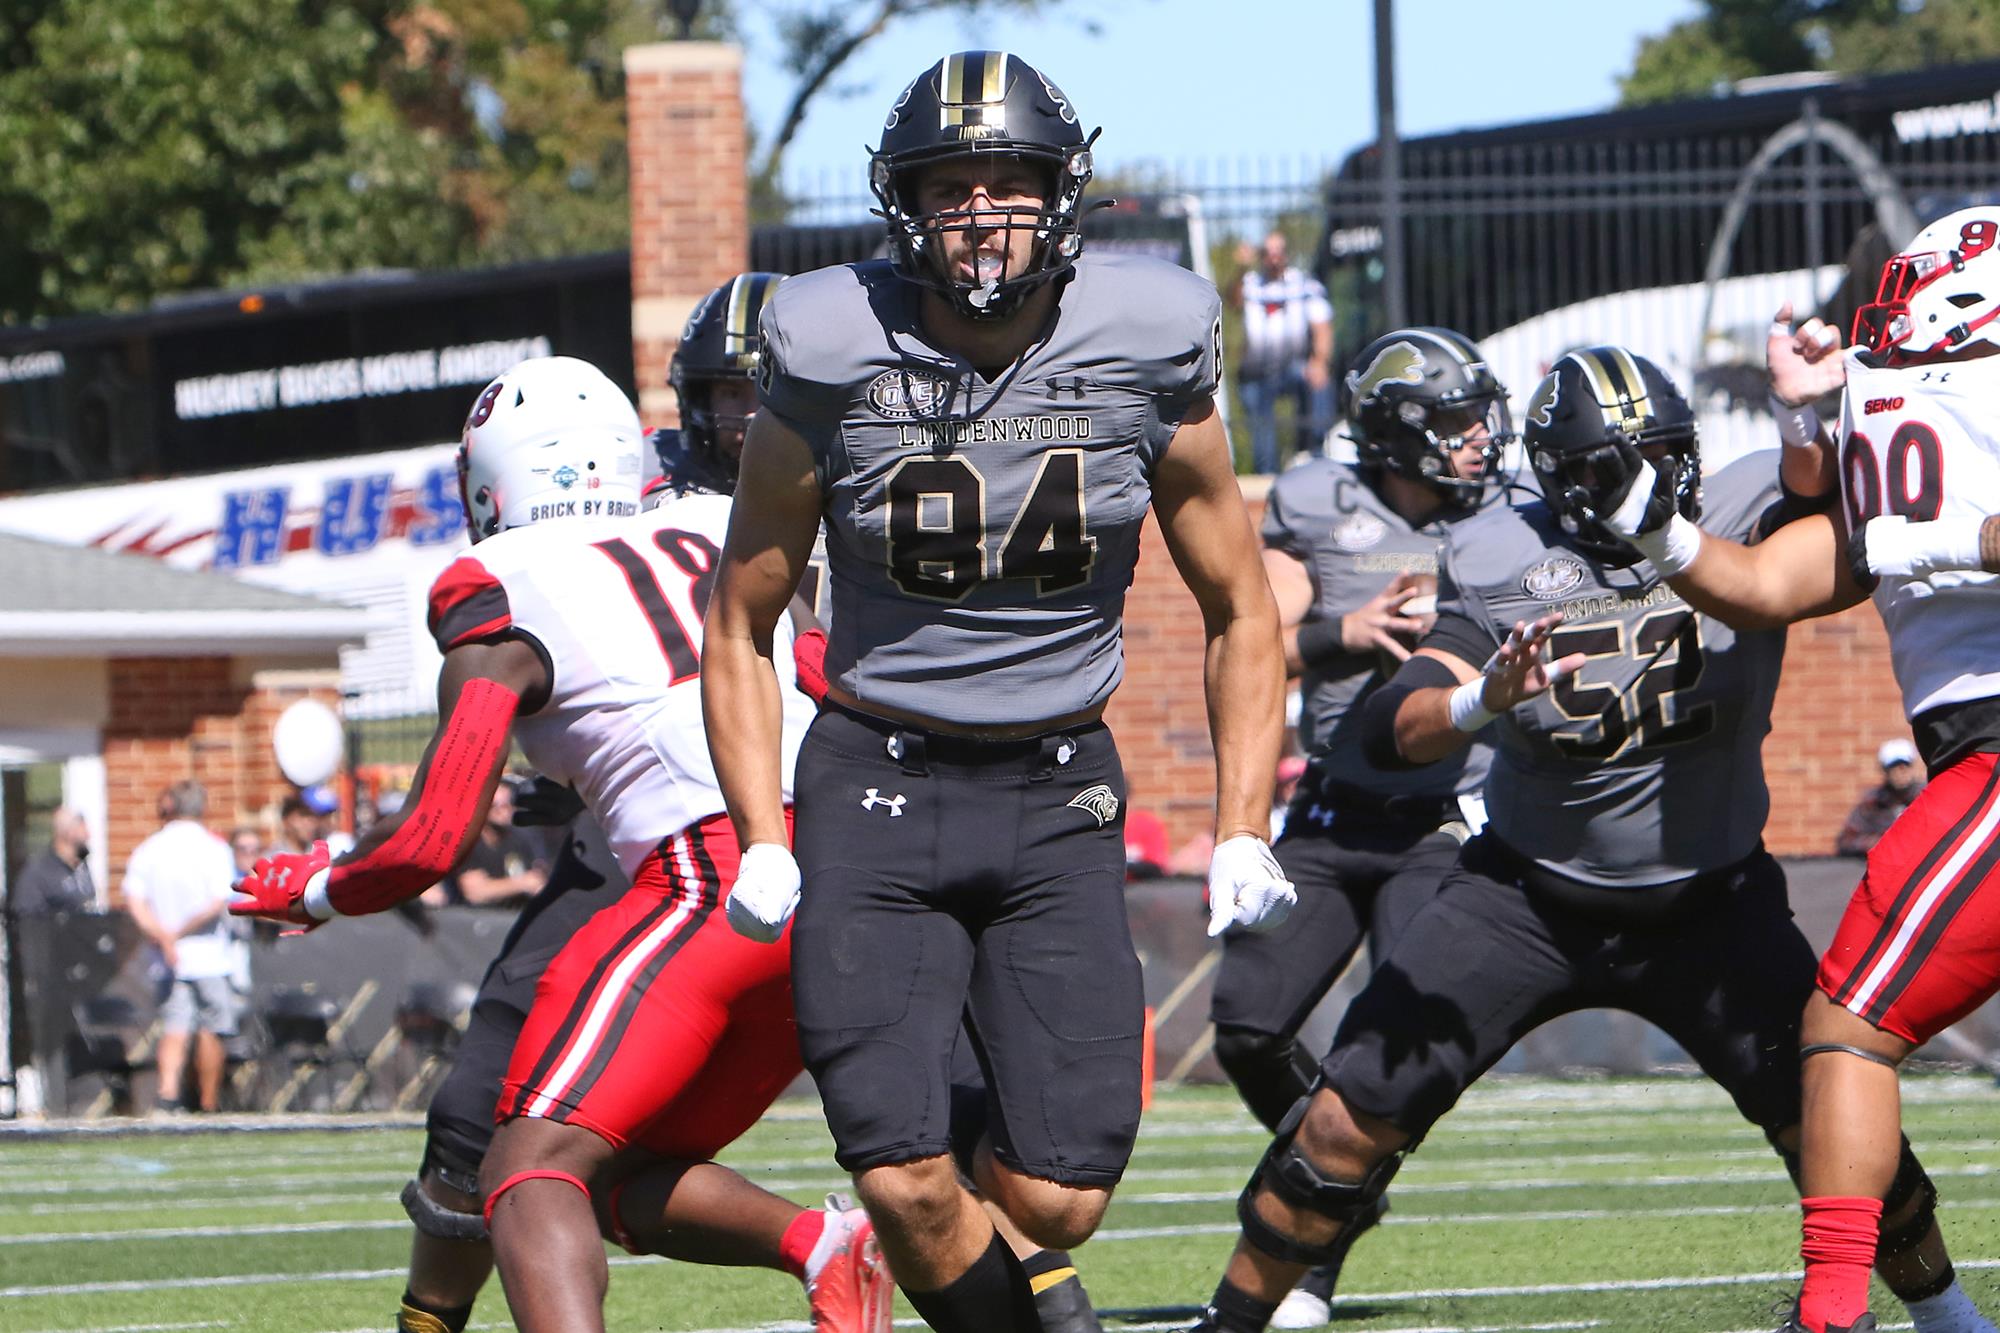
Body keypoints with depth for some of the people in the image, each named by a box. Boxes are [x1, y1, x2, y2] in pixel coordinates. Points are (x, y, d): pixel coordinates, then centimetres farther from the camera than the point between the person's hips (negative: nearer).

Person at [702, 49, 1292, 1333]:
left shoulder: (1144, 358, -5)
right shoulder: (835, 361, -8)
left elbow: (1241, 614, 8)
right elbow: (742, 622, 5)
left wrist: (1243, 832, -1)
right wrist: (763, 840, -4)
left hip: (1059, 795, 1)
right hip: (878, 786, -1)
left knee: (1060, 1200, -8)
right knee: (907, 1187, -16)